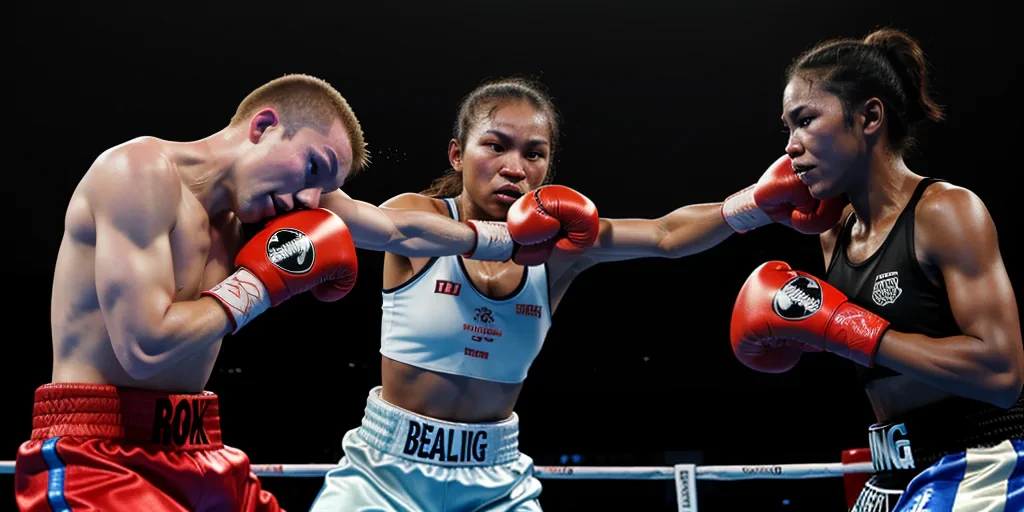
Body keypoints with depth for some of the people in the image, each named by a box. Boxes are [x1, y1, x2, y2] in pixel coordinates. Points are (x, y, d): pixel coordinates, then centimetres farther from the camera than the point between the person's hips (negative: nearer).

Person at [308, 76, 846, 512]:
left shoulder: (557, 244, -5)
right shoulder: (417, 213, -10)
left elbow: (666, 235, -20)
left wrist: (757, 202, -38)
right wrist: (509, 239, -51)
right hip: (386, 468, -2)